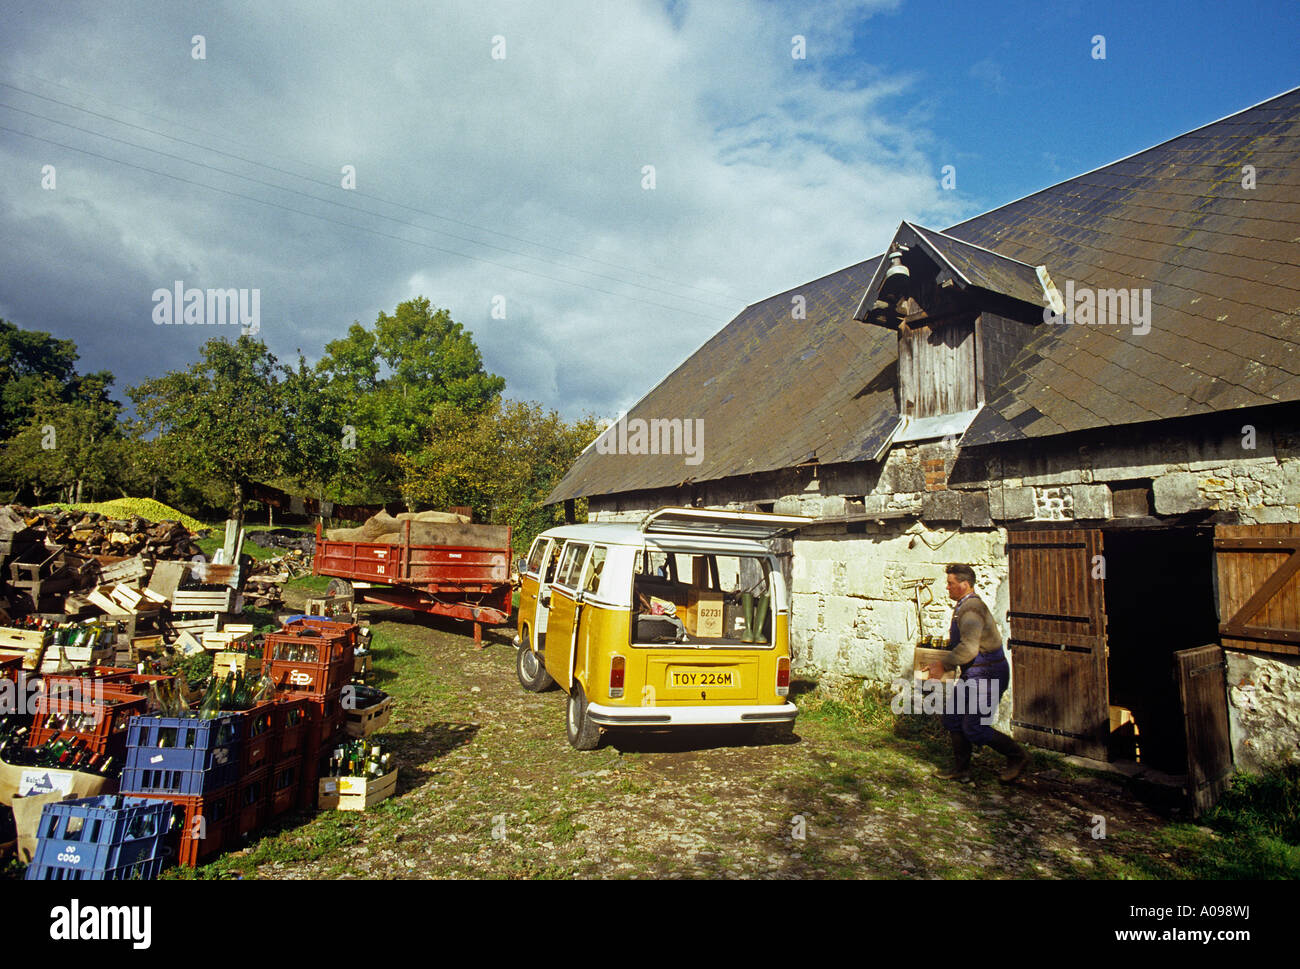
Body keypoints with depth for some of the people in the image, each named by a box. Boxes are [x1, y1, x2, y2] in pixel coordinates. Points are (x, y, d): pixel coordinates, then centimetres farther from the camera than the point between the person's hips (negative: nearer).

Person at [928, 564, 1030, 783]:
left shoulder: (971, 608, -20)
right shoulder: (962, 606, 13)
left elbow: (969, 648, -29)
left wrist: (943, 666, -21)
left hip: (988, 674, -10)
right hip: (974, 674, 10)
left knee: (974, 728, -6)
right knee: (953, 717, 10)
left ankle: (1018, 757, 13)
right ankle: (961, 769, 20)